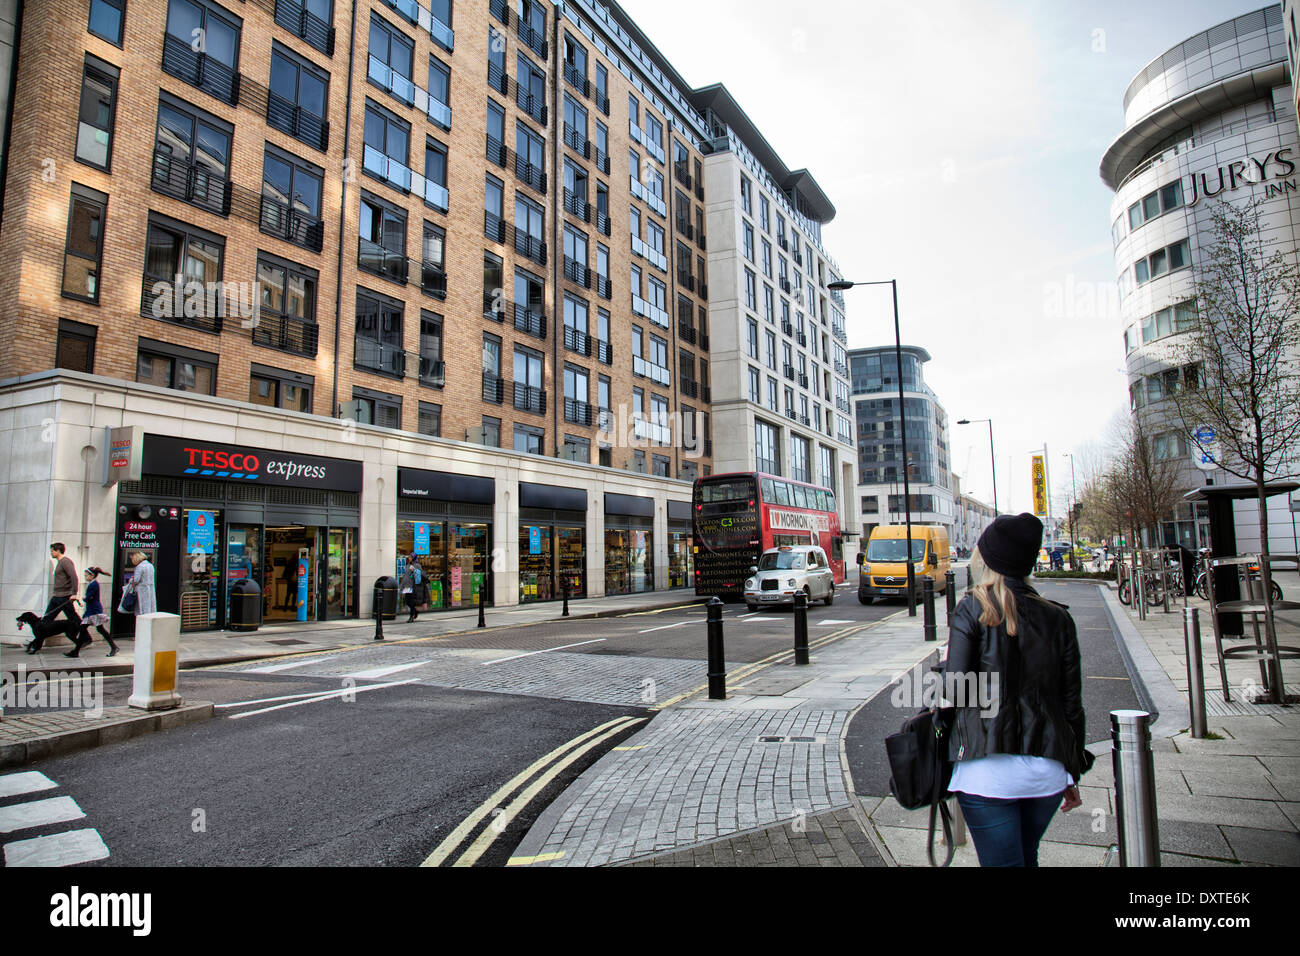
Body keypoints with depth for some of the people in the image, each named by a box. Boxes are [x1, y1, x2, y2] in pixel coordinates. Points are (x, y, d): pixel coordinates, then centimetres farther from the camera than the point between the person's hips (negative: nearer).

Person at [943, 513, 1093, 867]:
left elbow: (954, 687, -13)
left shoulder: (973, 609, -8)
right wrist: (1074, 773, 18)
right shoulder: (1058, 618, 5)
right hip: (1047, 770, 5)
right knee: (1026, 857, 25)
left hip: (988, 770, -5)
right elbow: (1072, 702, 8)